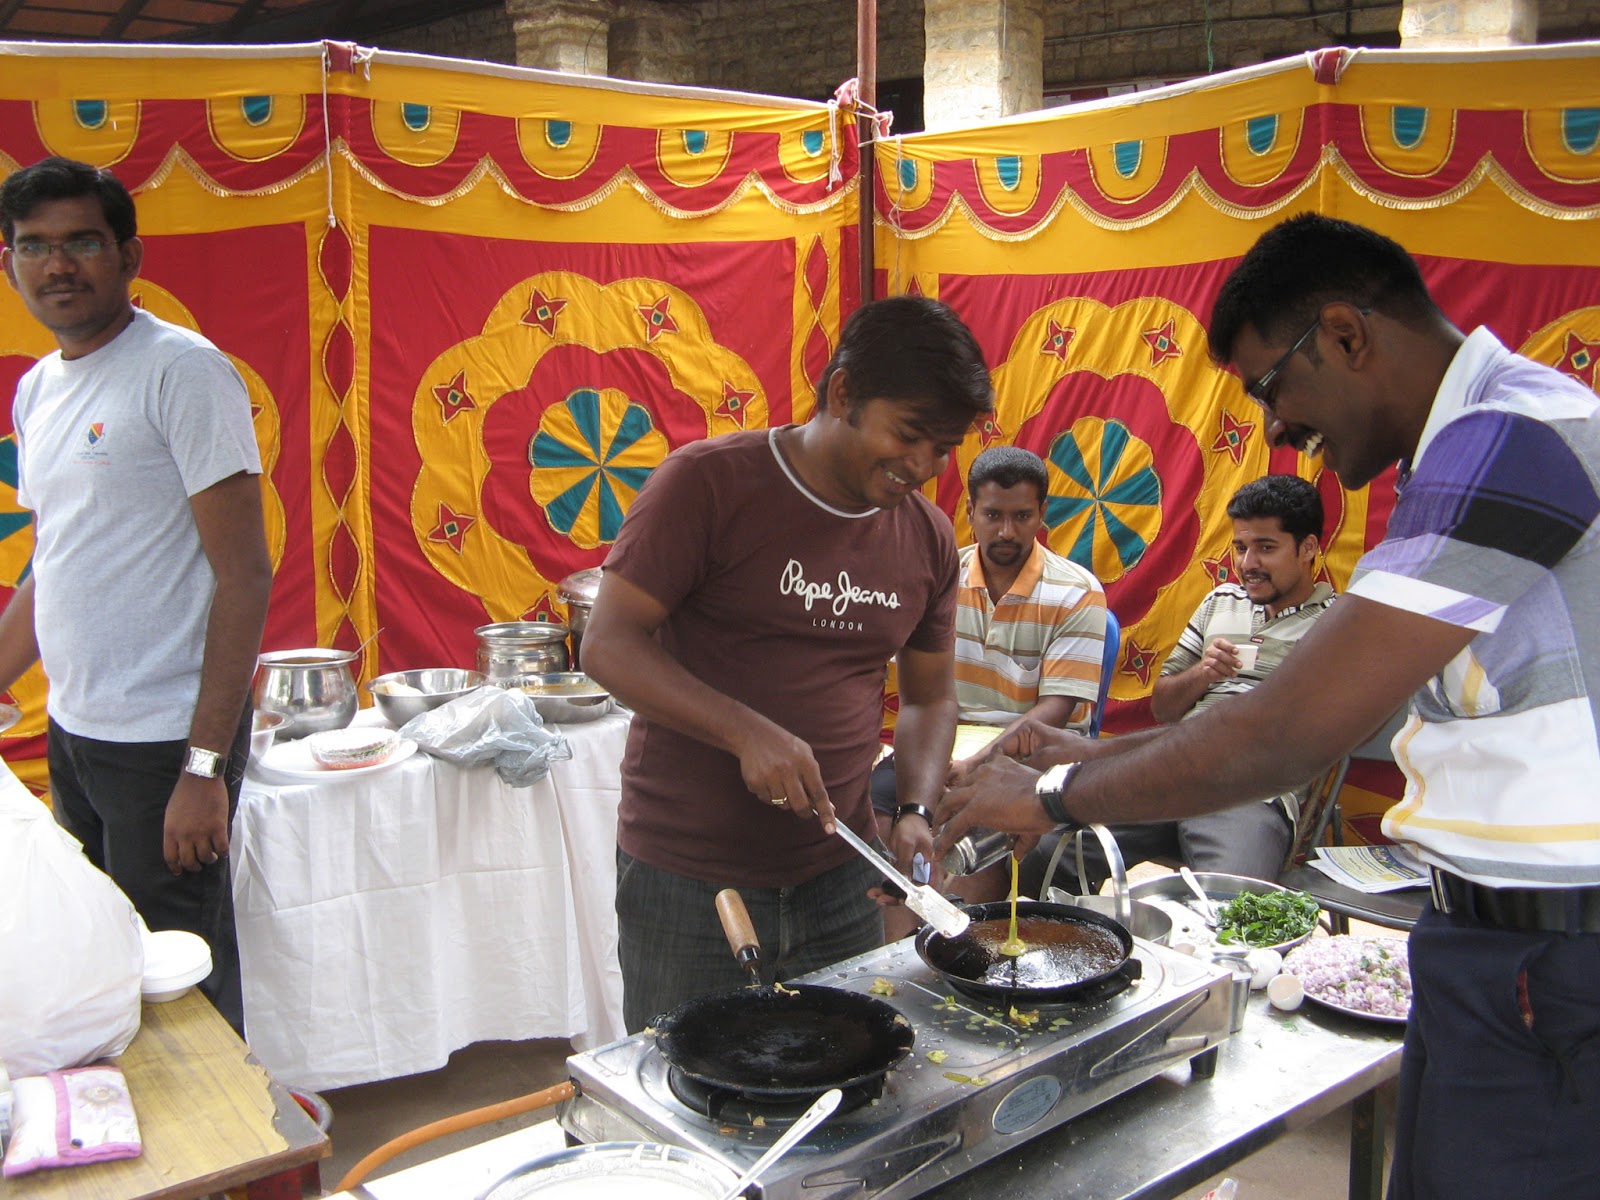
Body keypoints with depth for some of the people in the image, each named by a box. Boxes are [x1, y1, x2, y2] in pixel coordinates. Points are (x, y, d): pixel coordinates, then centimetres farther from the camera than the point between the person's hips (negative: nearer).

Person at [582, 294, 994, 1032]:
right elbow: (608, 645, -15)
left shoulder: (927, 540, 4)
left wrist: (918, 811, -5)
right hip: (686, 881, -4)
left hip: (838, 879, 5)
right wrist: (747, 734, -27)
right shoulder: (709, 482, -12)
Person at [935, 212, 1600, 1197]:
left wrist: (1054, 797, -11)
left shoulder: (1506, 442, -21)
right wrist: (1090, 757, 9)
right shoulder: (1478, 447, 13)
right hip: (1494, 934, 9)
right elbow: (1325, 710, 14)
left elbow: (1289, 737, -24)